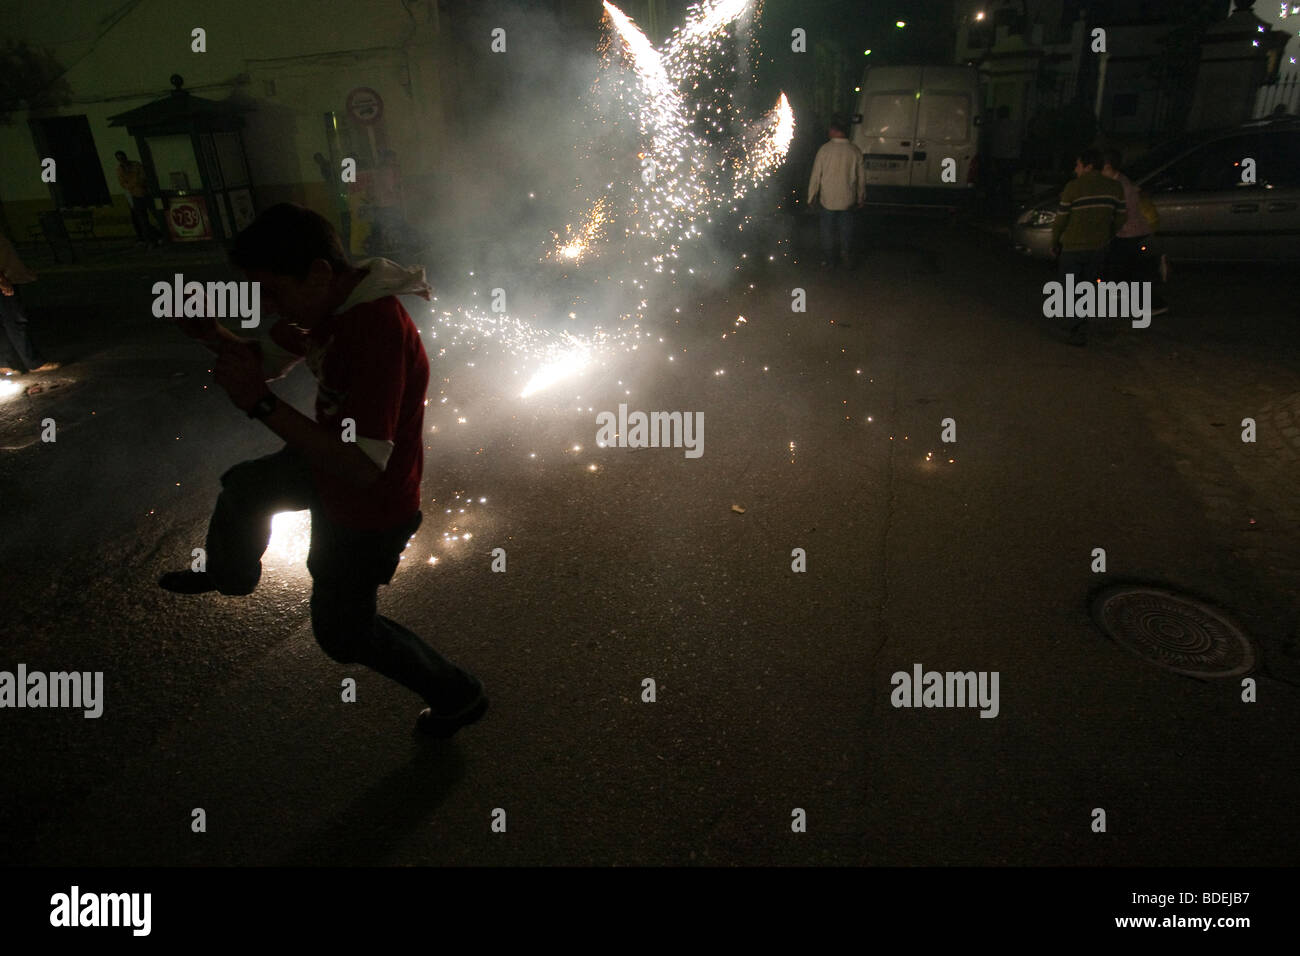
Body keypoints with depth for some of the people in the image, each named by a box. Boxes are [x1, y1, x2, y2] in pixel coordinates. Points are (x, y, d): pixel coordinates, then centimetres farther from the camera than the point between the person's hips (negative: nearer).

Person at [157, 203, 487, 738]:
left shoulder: (379, 332, -38)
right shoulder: (323, 301, -8)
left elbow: (362, 466, -40)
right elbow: (267, 358, 7)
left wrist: (262, 405, -40)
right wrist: (211, 335, -13)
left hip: (368, 509, -9)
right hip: (332, 463, 9)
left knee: (343, 630, 12)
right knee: (243, 485, 31)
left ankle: (457, 697, 31)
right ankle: (229, 575, 64)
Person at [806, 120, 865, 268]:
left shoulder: (824, 149, -12)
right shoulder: (855, 151, -5)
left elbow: (816, 175, -8)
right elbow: (861, 177, 3)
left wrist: (811, 197, 3)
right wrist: (861, 198, 15)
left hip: (828, 199, -1)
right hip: (847, 199, 1)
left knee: (827, 231, 12)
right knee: (846, 227, 20)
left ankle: (828, 260, 20)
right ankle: (846, 250, 2)